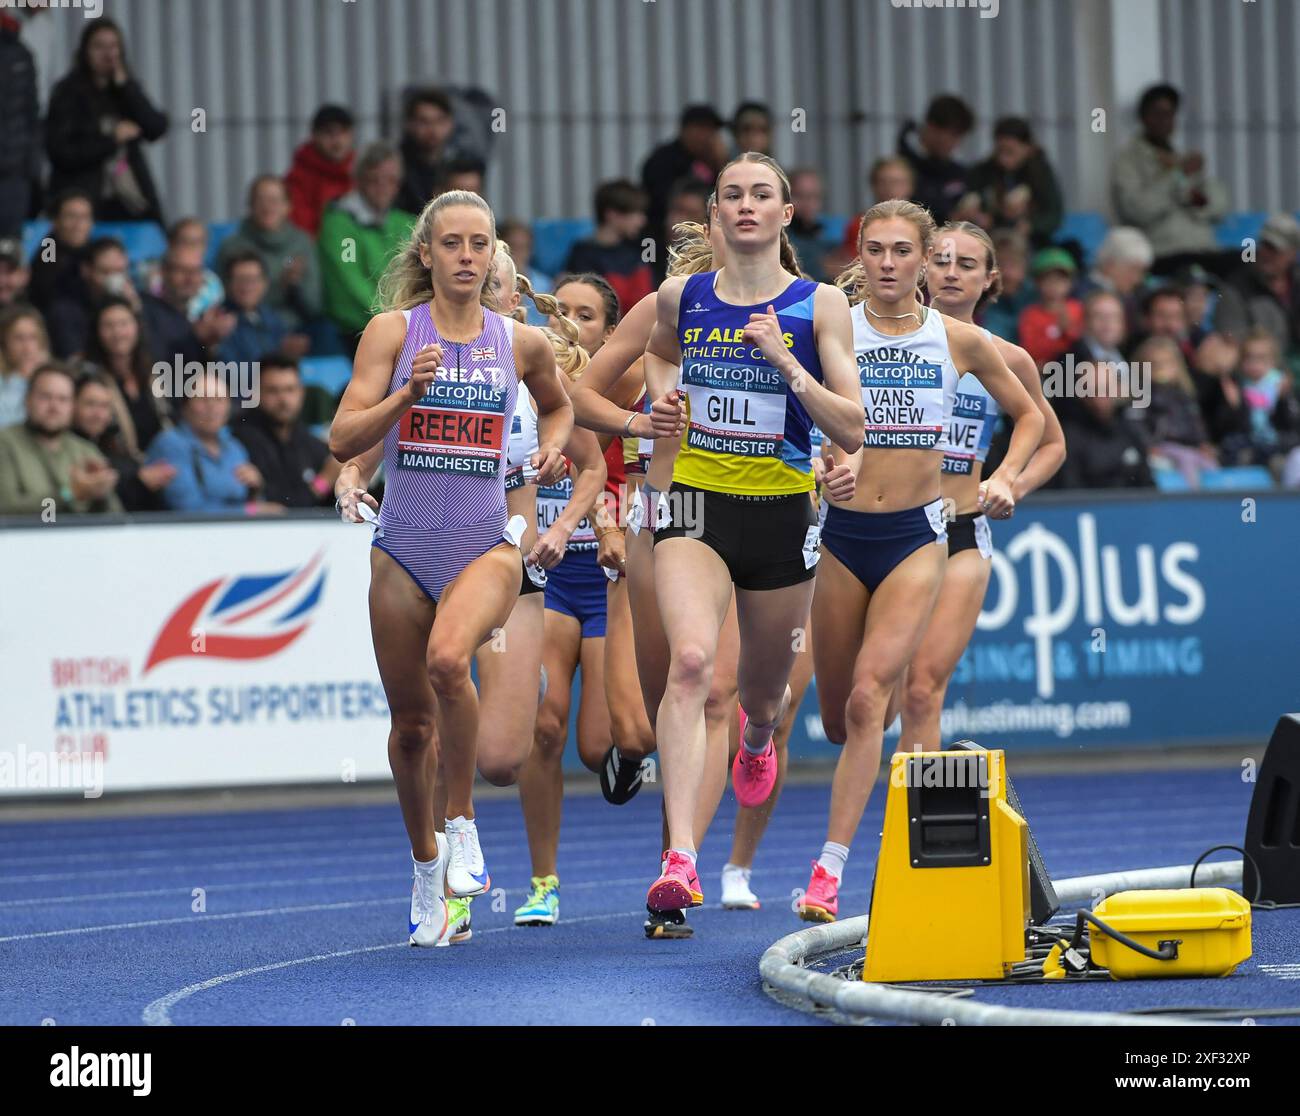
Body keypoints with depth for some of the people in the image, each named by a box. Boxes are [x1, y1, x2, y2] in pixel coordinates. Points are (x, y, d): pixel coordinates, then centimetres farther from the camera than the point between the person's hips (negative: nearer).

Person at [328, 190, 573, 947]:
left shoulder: (523, 343, 3)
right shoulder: (393, 331, -2)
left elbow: (558, 404, 25)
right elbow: (343, 440, -8)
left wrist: (554, 443, 4)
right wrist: (410, 390, -22)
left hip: (487, 547, -1)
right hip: (404, 551, 1)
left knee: (448, 658, -31)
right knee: (411, 724, 8)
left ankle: (463, 824, -13)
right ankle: (427, 867, 31)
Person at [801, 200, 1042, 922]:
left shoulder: (960, 341, 2)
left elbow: (1029, 415, 17)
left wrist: (1006, 478, 3)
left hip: (917, 535, -1)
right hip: (843, 534, 1)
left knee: (868, 697, -19)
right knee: (838, 718, 7)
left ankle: (830, 870, -22)